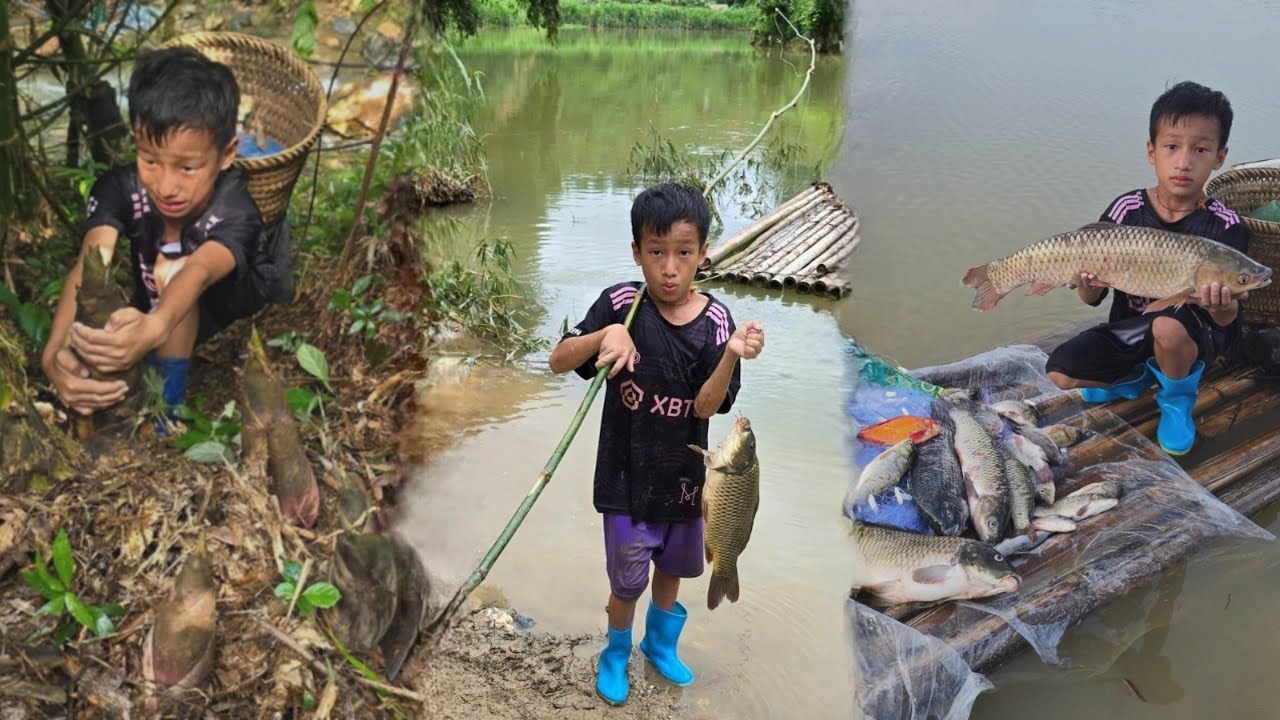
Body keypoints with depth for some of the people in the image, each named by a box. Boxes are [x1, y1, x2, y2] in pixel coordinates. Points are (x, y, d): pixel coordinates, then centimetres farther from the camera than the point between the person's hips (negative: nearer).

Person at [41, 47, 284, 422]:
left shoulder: (235, 213, -40)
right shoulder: (119, 188, -30)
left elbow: (199, 274, -61)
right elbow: (88, 268, -46)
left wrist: (154, 328, -85)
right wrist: (55, 352, -67)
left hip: (229, 299, -5)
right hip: (154, 305, 5)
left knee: (174, 270, -34)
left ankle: (169, 400, -23)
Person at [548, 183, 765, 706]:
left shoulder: (715, 320, -12)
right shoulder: (621, 304, -15)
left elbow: (705, 407, -17)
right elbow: (558, 362, -14)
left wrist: (731, 355, -34)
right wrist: (605, 334, -32)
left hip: (684, 475, 2)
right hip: (627, 476, -2)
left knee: (671, 567, 24)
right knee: (627, 581, 9)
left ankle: (661, 643, 52)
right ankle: (616, 655, 40)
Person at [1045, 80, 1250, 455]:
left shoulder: (1224, 227, -13)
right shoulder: (1126, 210, -8)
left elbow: (1228, 319, -15)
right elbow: (1092, 299, -4)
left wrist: (1221, 306, -40)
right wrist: (1089, 282, -29)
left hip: (1193, 336, -3)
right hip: (1128, 332, 3)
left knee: (1168, 326, -38)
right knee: (1061, 373, -19)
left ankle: (1177, 399, -4)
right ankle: (1135, 377, 12)